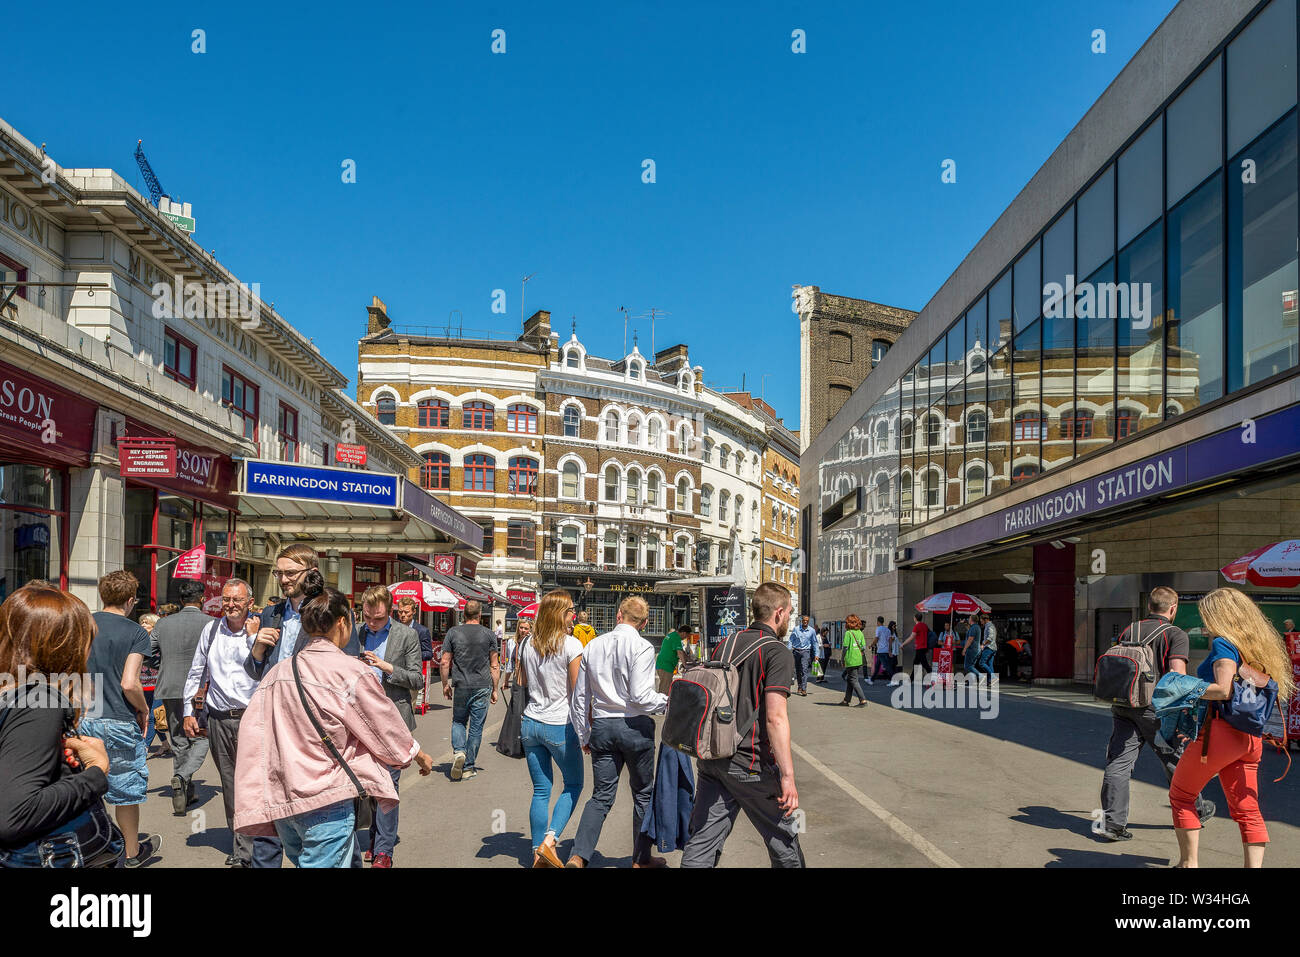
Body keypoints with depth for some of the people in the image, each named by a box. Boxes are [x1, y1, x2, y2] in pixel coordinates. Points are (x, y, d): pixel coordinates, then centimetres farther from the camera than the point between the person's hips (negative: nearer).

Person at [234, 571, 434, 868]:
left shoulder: (277, 672, 4)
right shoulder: (351, 671, -12)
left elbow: (252, 733, 3)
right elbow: (386, 728, -2)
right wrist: (421, 757, 14)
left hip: (279, 800, 7)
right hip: (327, 801, -6)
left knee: (303, 861, 21)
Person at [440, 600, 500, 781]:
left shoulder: (453, 632, 1)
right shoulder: (489, 634, 1)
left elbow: (445, 662, 2)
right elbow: (495, 666, 2)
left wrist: (445, 685, 13)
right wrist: (495, 689, 10)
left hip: (461, 685, 0)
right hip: (483, 686, 0)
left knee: (458, 721, 18)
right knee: (476, 727, 7)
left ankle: (458, 751, -6)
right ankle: (468, 766, 12)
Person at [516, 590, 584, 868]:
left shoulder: (527, 644, 4)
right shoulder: (571, 645, -12)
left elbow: (522, 685, 13)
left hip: (531, 724, 5)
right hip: (561, 725, -5)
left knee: (540, 790, 12)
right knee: (574, 785, 14)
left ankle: (538, 856, 14)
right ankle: (549, 840, 0)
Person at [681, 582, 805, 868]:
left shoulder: (725, 645, 12)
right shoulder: (778, 652, -11)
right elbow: (775, 717, -20)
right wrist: (787, 776, -19)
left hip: (711, 759, 7)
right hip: (750, 763, -6)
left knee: (701, 845, 7)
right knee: (784, 838, 14)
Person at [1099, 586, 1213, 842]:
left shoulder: (1129, 631, 13)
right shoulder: (1176, 634, -2)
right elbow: (1178, 672, -15)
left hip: (1122, 704, 4)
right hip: (1154, 707, -4)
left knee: (1118, 762, 2)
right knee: (1175, 761, 15)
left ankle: (1113, 821, -1)